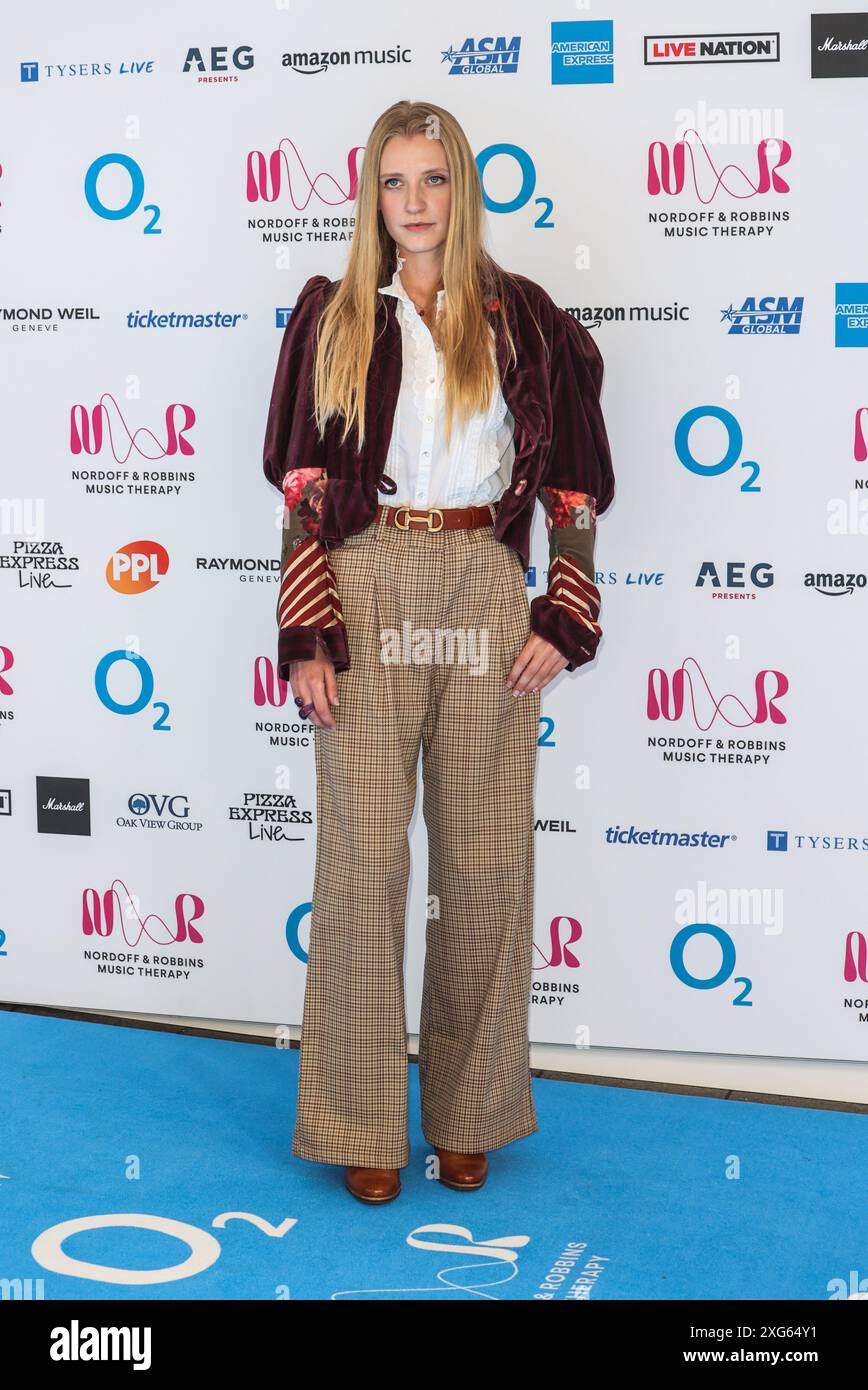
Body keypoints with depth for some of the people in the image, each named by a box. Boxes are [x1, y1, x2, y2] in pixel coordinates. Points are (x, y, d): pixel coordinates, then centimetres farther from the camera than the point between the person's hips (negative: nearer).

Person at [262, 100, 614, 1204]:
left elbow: (570, 482, 8)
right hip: (367, 594, 0)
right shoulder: (331, 318, 7)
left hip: (487, 594, 1)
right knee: (363, 857, 0)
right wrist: (304, 635, -5)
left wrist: (566, 615, -2)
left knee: (485, 862, 5)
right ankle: (362, 1125, 13)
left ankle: (469, 1115, 20)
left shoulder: (523, 319, 7)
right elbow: (303, 486, 3)